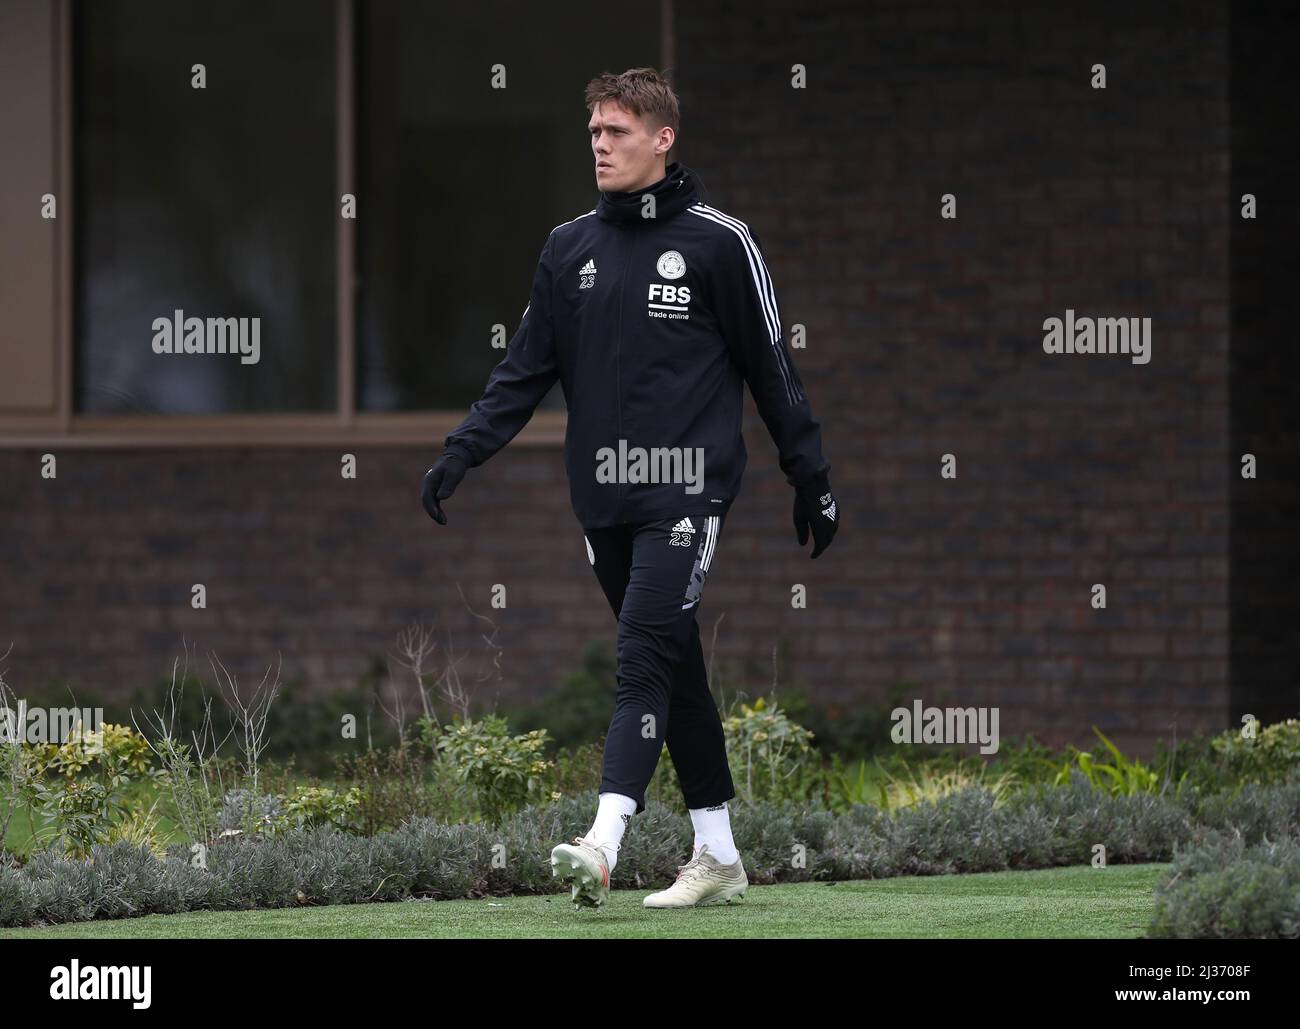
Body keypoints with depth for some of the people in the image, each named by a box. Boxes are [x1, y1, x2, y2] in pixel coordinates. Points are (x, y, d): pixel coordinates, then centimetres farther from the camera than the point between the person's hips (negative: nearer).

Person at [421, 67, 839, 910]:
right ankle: (718, 855, 17)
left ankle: (603, 844, -27)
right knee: (673, 668, 10)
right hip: (604, 494, 5)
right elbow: (527, 368, 12)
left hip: (685, 491, -5)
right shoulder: (571, 247, 12)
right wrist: (463, 453, 0)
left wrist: (812, 478, 3)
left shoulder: (719, 242, -2)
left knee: (646, 657, -16)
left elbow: (771, 366, 2)